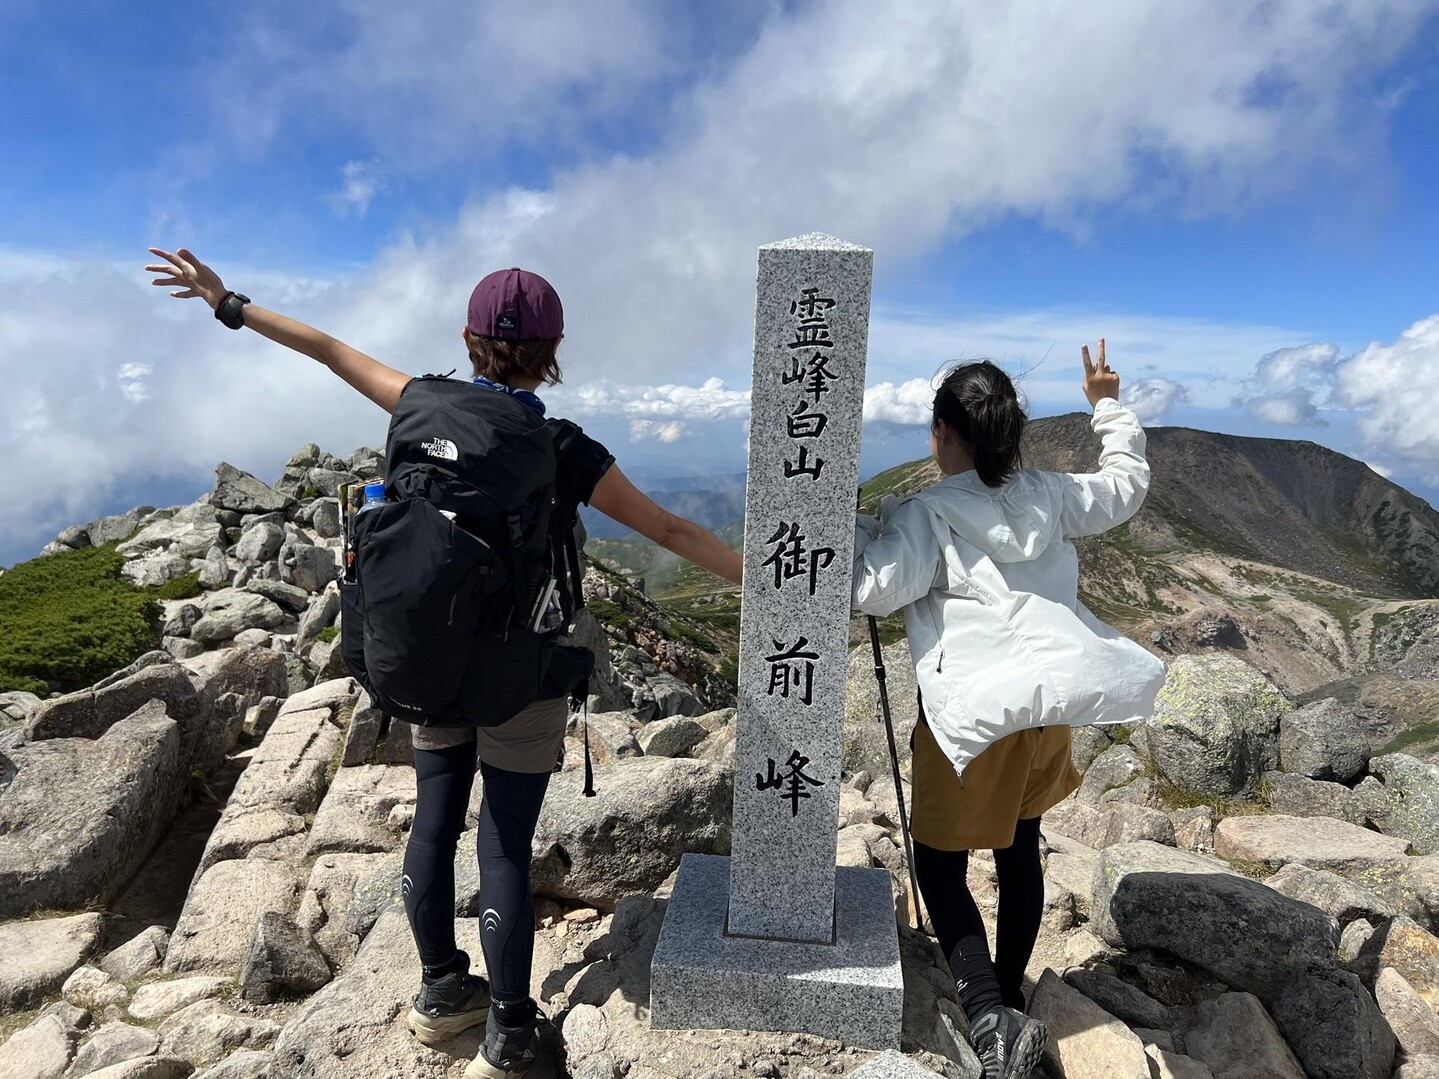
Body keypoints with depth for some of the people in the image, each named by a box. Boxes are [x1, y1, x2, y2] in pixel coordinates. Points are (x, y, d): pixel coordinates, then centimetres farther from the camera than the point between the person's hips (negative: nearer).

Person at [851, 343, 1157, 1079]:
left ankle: (991, 1016, -6)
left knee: (940, 864, 6)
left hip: (975, 714, -7)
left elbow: (873, 588, -21)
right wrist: (1109, 407, 32)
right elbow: (1126, 487, 23)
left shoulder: (928, 516, -13)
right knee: (1020, 851, 21)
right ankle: (1009, 995, 36)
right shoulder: (1050, 496, 6)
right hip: (1050, 701, 7)